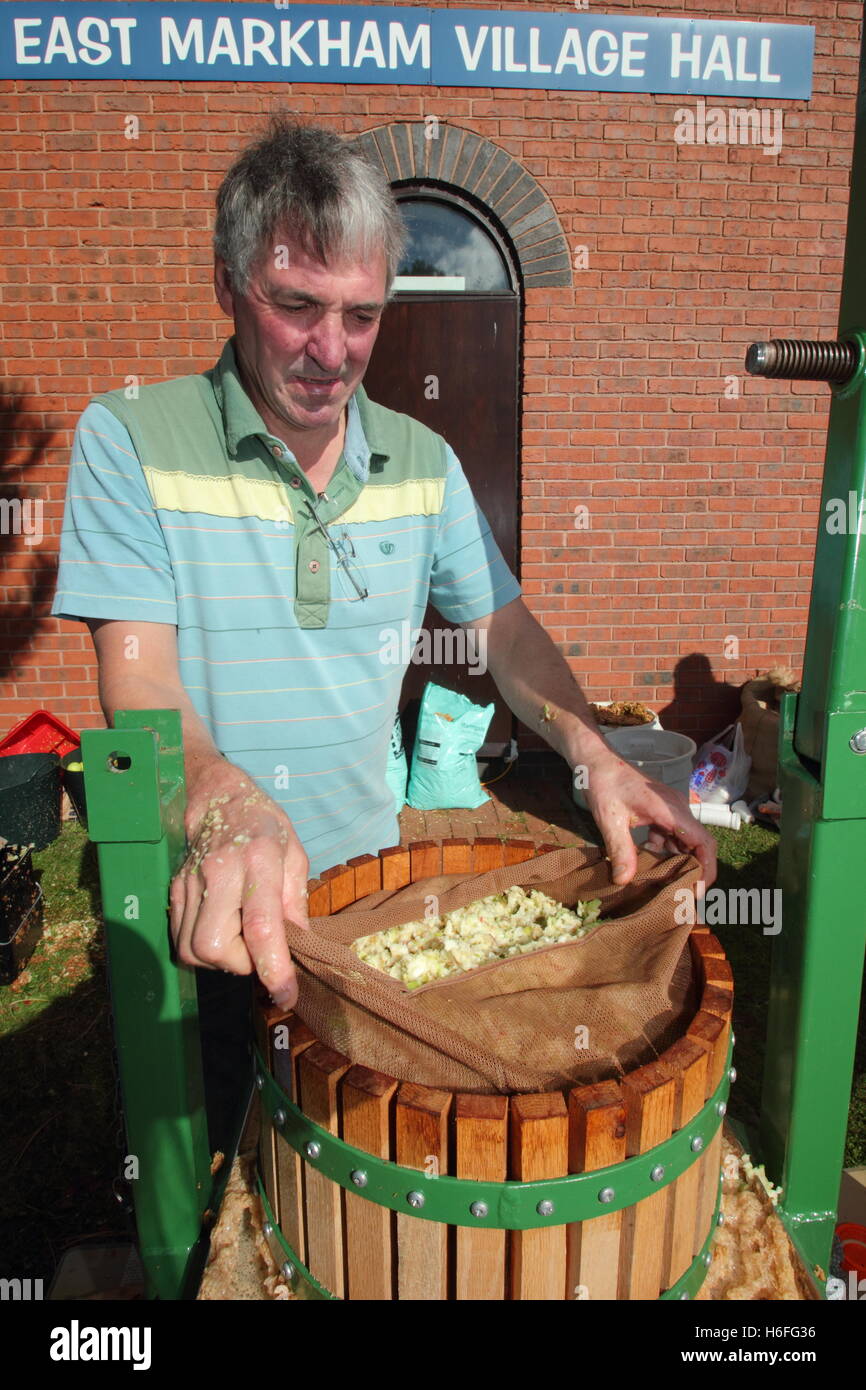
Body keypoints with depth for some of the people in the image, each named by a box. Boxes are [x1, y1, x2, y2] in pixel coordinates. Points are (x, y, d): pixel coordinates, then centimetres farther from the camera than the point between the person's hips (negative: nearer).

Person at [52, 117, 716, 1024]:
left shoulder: (424, 462, 3)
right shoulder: (125, 439, -10)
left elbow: (506, 632, 4)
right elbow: (136, 674, -17)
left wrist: (595, 756, -14)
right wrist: (221, 802, -38)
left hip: (369, 869, 3)